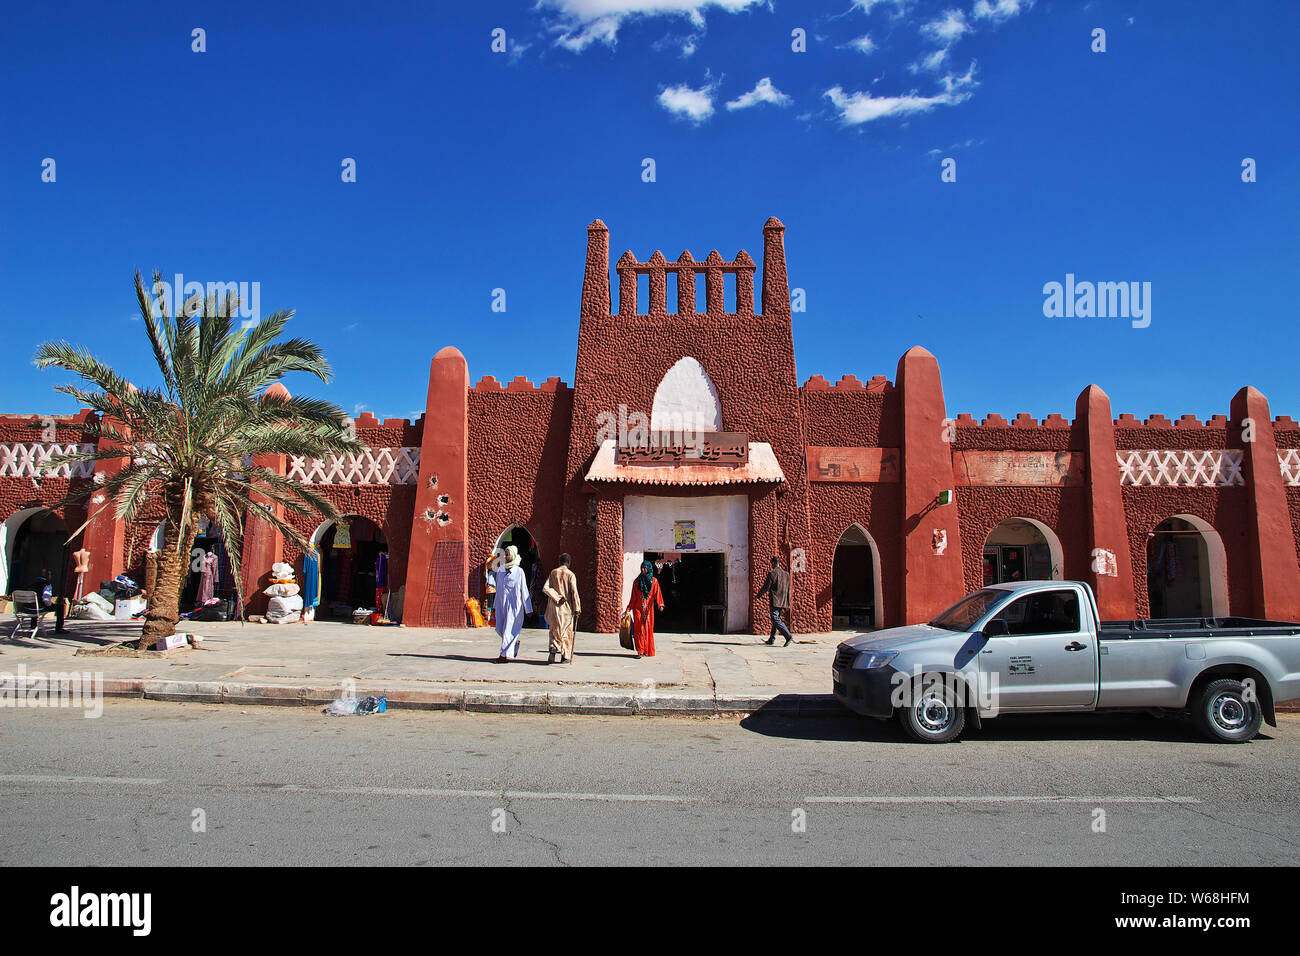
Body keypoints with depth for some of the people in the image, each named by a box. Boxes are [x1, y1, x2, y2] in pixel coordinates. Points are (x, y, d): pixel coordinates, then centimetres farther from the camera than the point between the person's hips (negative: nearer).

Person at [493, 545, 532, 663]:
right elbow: (498, 590, 16)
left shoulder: (519, 571, -4)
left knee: (509, 628, -7)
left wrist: (528, 609, -3)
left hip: (514, 604, -5)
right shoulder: (500, 571, 10)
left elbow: (524, 590, -2)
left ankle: (506, 654, -2)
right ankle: (515, 642, 30)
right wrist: (495, 607, 16)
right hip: (502, 604, 5)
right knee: (499, 628, 5)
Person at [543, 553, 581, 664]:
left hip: (554, 606, 3)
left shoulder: (553, 573, 3)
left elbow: (545, 588, -6)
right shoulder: (570, 575, -8)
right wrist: (577, 608, -8)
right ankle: (565, 656, 9)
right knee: (566, 631, 7)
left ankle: (554, 646, -11)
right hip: (566, 606, -3)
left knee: (555, 629, 15)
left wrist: (557, 597, -7)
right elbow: (574, 592, -12)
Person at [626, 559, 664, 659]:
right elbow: (633, 597, 9)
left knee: (648, 629, 2)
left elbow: (657, 594, -6)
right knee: (639, 629, -9)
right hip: (638, 608, 0)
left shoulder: (654, 581, 5)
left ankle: (647, 651, 12)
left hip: (648, 609, 0)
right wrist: (628, 608, 6)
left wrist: (660, 604, -22)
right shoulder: (637, 581, 7)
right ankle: (640, 651, -10)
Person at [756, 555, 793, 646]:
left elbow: (766, 587, -8)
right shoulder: (786, 574, 11)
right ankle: (772, 639, 22)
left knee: (776, 620, -10)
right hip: (783, 601, 7)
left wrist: (757, 596, 7)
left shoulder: (772, 573, -9)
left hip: (775, 601, -7)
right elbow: (788, 590, 13)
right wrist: (787, 604, 17)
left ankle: (788, 636, -25)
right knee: (776, 619, 16)